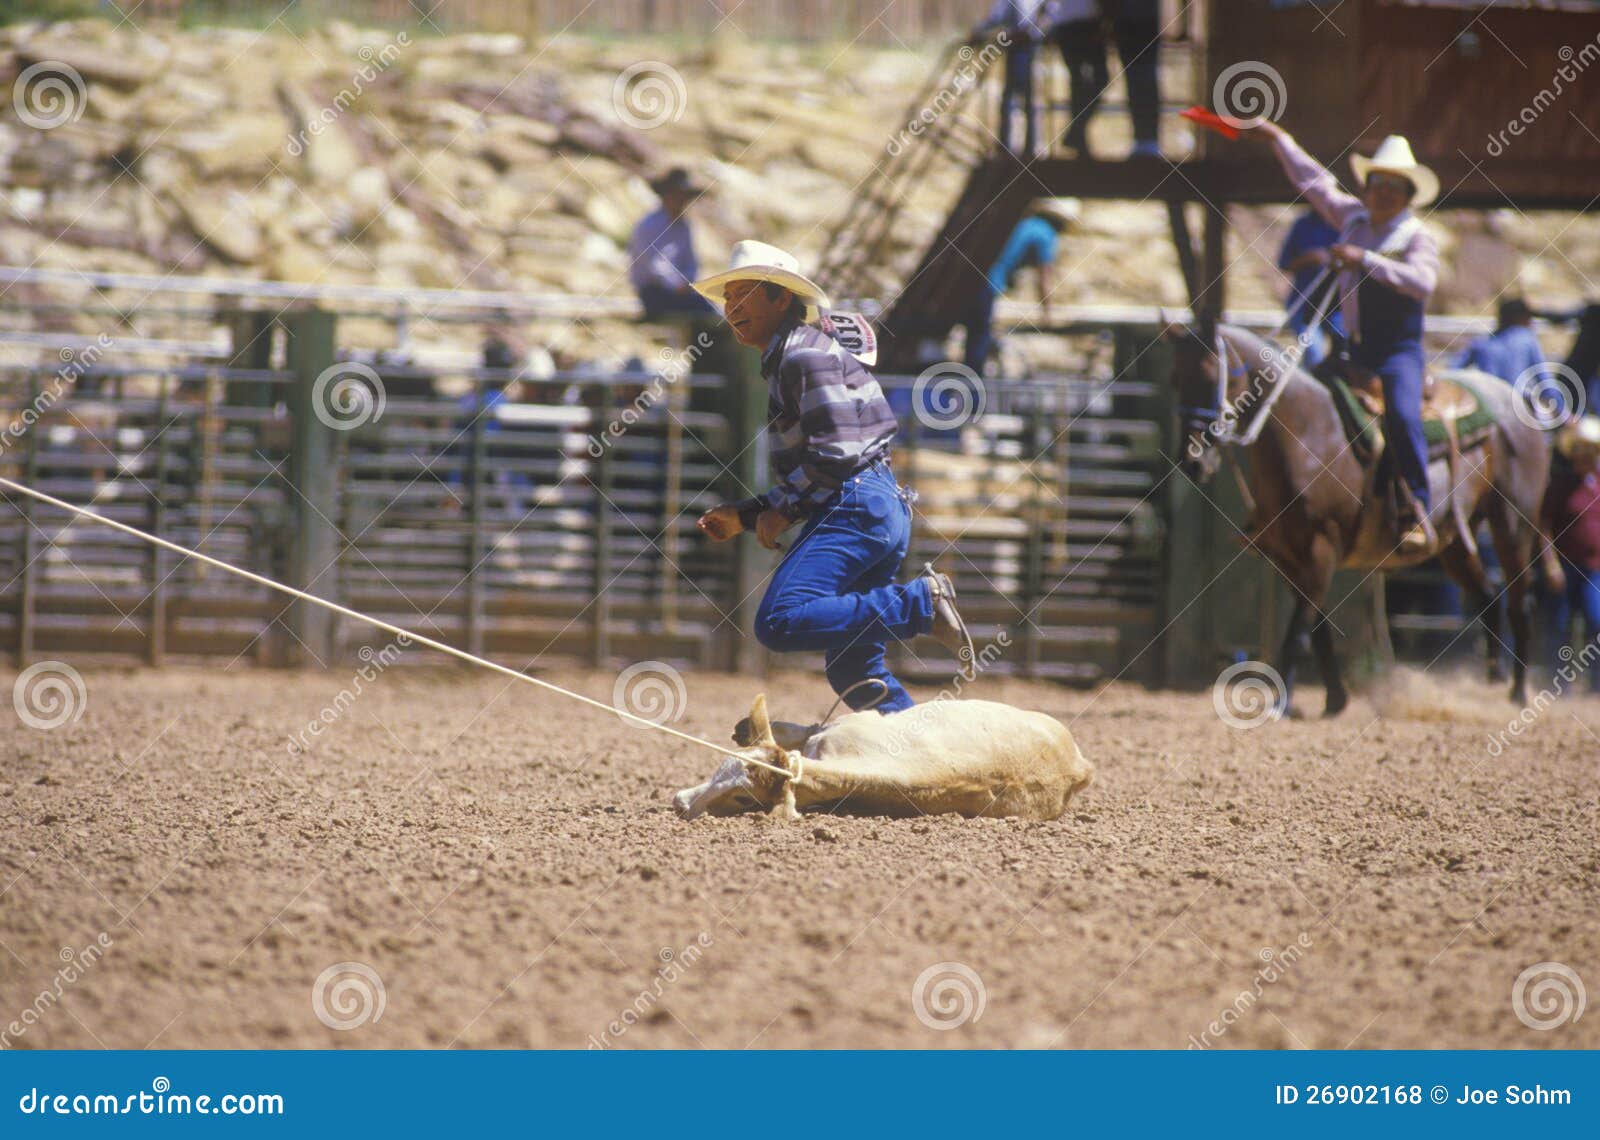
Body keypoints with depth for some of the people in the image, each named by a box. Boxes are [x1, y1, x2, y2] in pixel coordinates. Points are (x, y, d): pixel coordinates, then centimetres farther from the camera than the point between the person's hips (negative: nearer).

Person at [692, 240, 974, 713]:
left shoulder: (805, 353, -7)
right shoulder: (783, 362, 24)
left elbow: (835, 454, -17)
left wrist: (781, 508, -7)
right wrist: (746, 515, 19)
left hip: (856, 508, -10)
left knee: (779, 622, -24)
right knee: (853, 670, 10)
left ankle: (920, 603, -20)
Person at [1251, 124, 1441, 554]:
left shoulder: (1417, 237, -6)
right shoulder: (1353, 217, 12)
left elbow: (1422, 281, -24)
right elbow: (1316, 181, 26)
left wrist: (1365, 260, -28)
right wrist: (1278, 138, 31)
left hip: (1398, 350, -7)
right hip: (1353, 348, 7)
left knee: (1402, 415, -28)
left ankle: (1416, 514, -27)